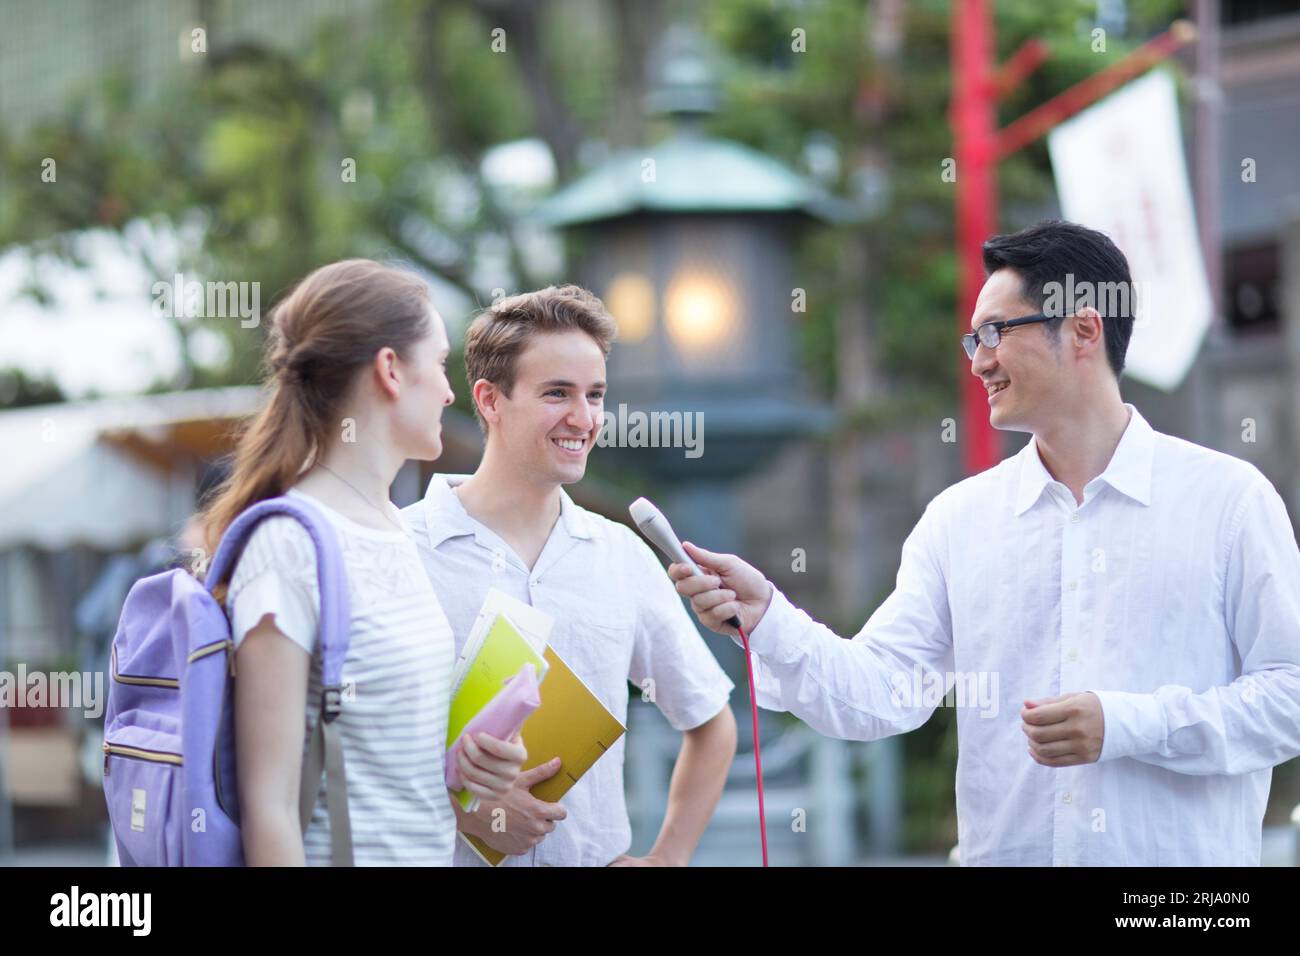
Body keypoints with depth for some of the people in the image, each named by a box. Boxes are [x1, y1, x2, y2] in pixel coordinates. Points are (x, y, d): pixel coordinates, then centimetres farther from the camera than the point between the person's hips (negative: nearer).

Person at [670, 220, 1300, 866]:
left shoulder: (1228, 498, -4)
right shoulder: (960, 517, 6)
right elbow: (881, 693, -2)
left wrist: (1127, 725, -17)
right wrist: (767, 621, -17)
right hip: (1003, 852, 3)